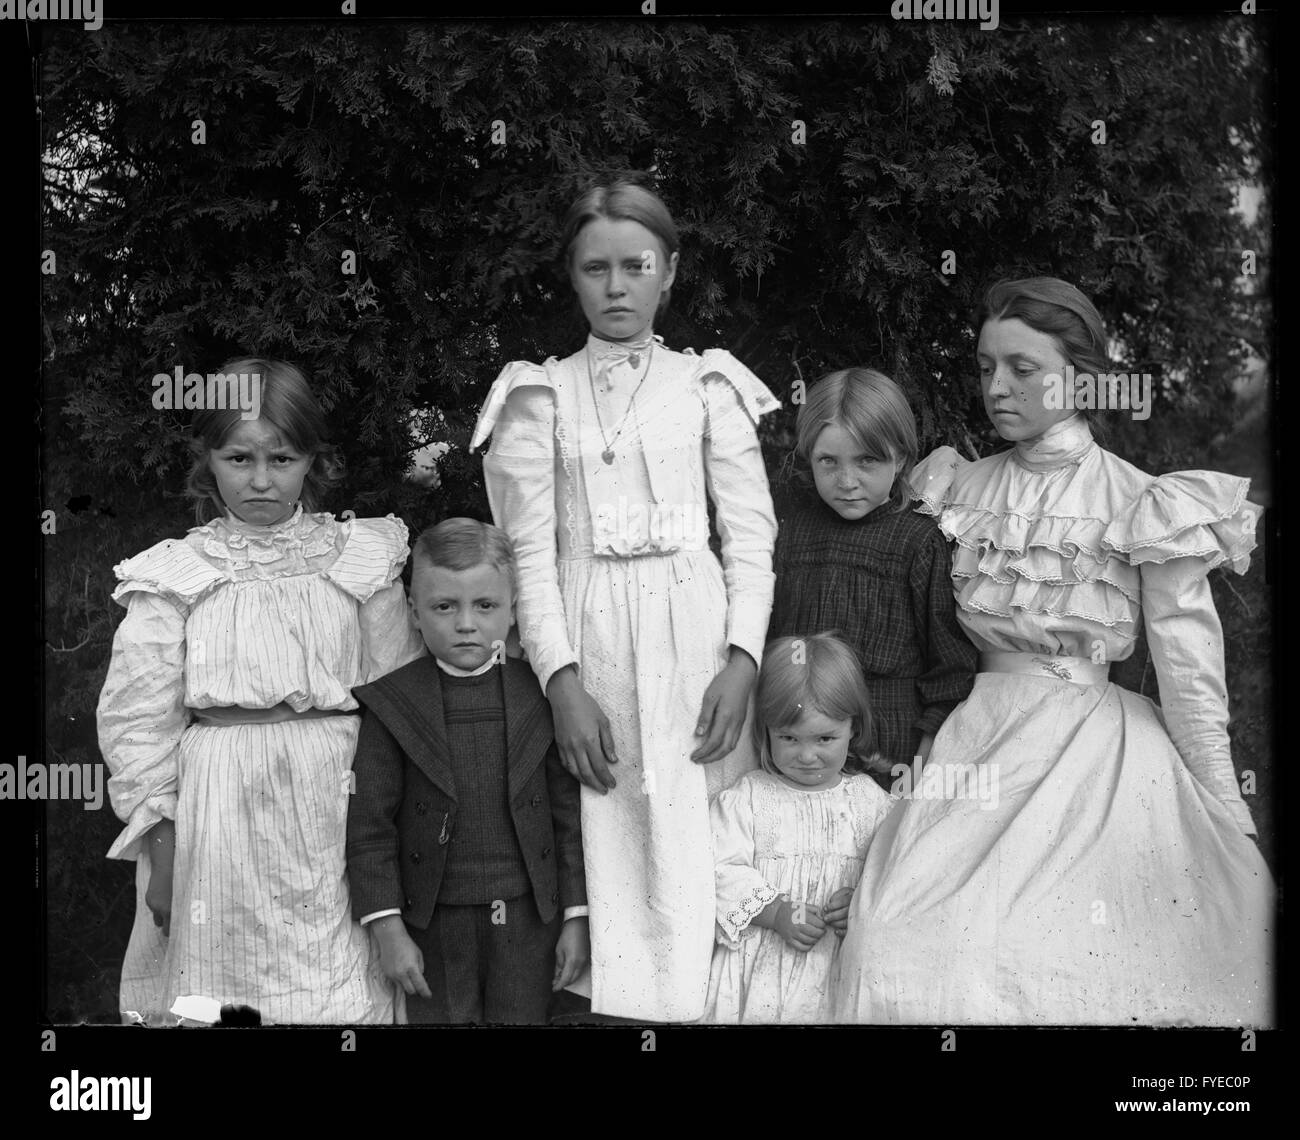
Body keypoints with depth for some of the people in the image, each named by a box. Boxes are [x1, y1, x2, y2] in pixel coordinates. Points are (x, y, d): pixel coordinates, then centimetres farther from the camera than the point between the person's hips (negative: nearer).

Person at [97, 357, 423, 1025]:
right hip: (221, 807, 0)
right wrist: (161, 848, -1)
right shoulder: (173, 574, 3)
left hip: (340, 800, 1)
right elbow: (140, 719, 3)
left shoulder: (359, 559, 5)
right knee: (215, 992, 4)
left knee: (342, 994, 1)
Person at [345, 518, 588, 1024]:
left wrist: (576, 917, -1)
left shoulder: (540, 695, -2)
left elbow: (569, 813, 1)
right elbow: (369, 823, -5)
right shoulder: (393, 702, -5)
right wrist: (388, 930, -9)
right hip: (434, 924, 0)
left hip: (527, 922, 1)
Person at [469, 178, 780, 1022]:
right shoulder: (542, 396, 6)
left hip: (694, 636, 0)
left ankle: (698, 998, 13)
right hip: (587, 642, 0)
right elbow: (531, 551, 1)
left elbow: (752, 536, 4)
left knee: (698, 849, 0)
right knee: (604, 848, 0)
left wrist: (742, 661, -8)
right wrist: (564, 684, -10)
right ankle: (616, 994, 14)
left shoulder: (708, 385, 7)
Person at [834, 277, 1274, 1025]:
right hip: (977, 737, 3)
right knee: (913, 947, -8)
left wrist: (1229, 817, -1)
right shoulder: (963, 492, 7)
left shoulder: (1144, 507, -4)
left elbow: (1190, 672, -2)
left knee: (1080, 955, -9)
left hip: (1090, 741, -3)